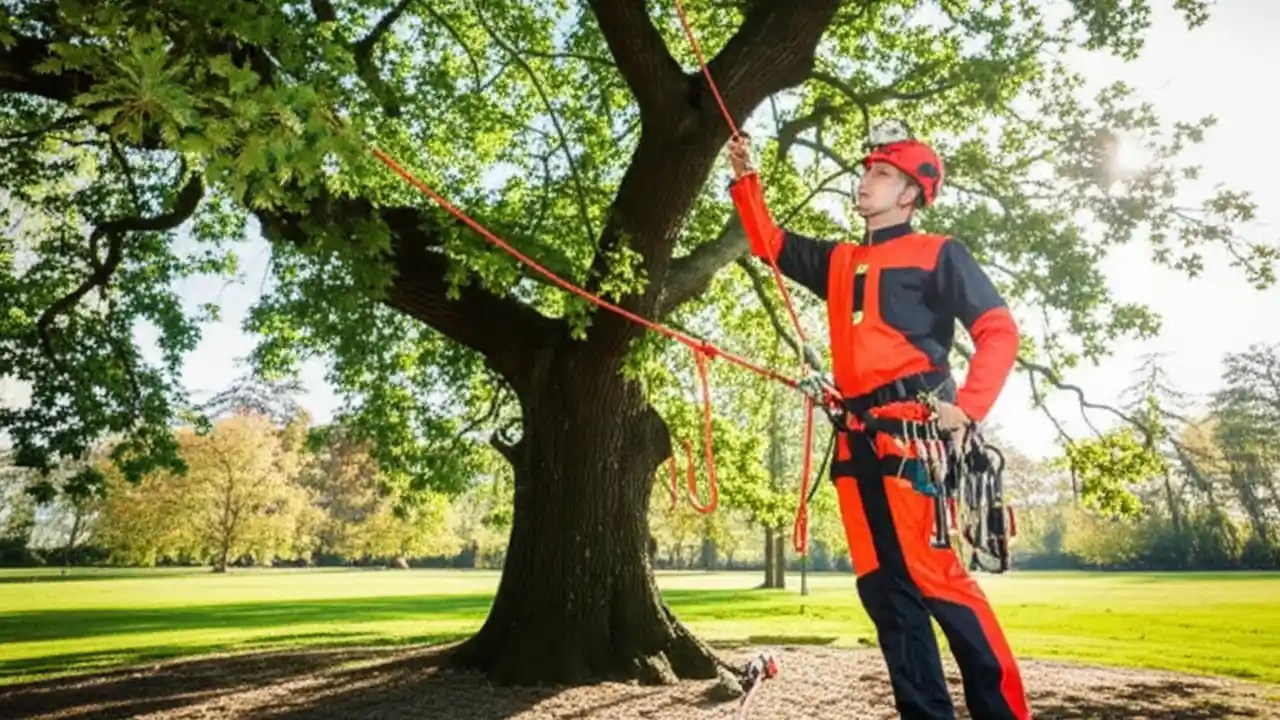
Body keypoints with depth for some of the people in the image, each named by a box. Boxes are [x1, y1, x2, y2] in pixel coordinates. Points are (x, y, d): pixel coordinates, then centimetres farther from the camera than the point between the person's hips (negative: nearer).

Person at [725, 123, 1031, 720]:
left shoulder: (939, 253, 6)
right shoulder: (839, 262, 23)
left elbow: (999, 330, 0)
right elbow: (769, 241, 27)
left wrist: (969, 409, -12)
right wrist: (744, 177, 16)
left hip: (914, 432, -6)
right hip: (857, 439, 6)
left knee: (937, 579, -9)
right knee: (884, 587, 6)